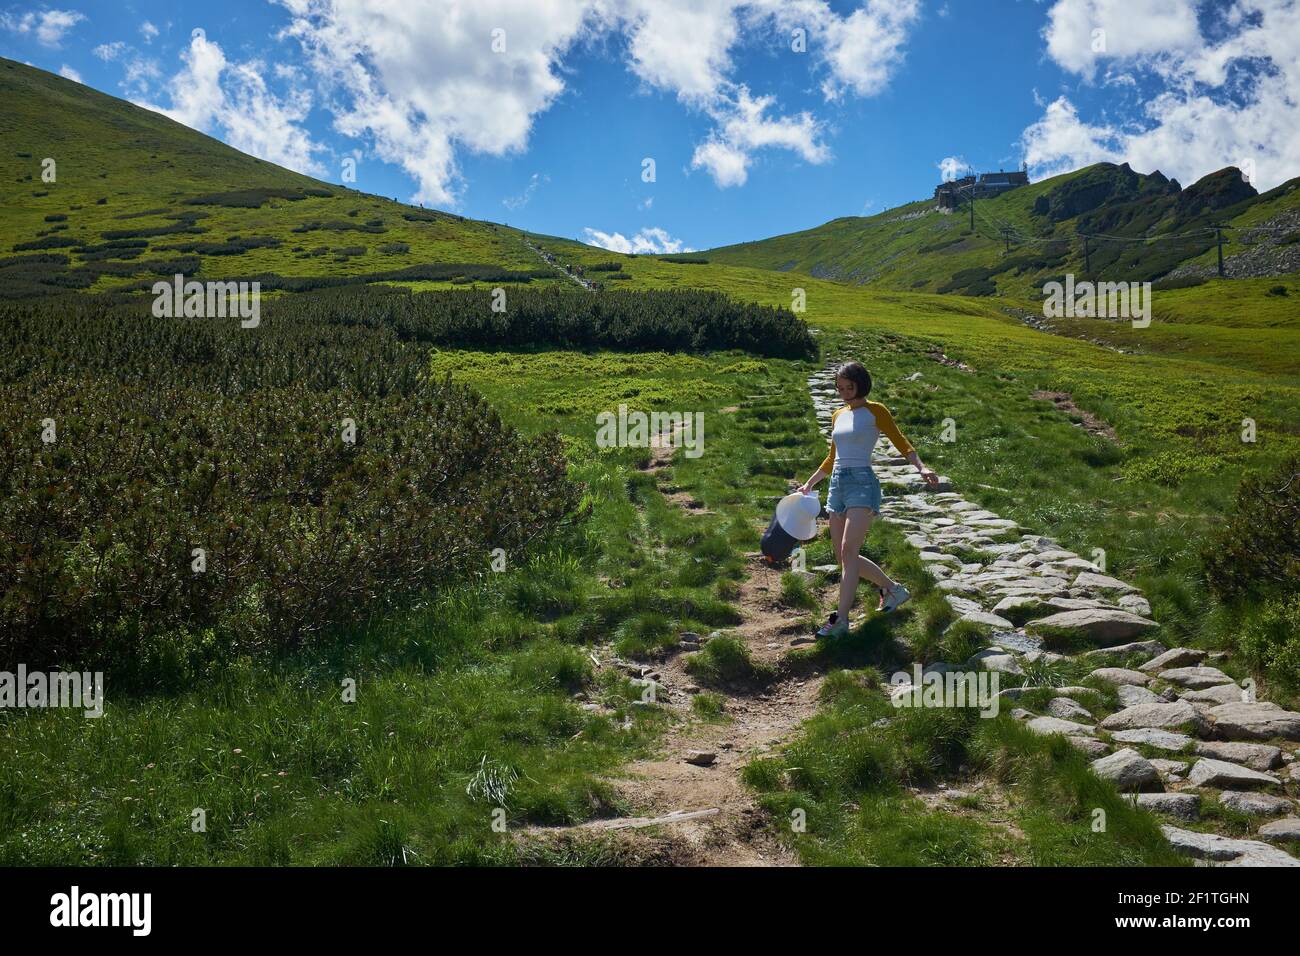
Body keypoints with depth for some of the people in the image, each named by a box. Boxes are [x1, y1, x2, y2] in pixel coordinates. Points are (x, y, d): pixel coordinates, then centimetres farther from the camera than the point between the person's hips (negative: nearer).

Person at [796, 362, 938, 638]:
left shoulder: (875, 411, 1)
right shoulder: (838, 415, 19)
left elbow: (901, 443, -4)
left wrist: (921, 467, -21)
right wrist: (809, 483, 27)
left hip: (862, 484, -7)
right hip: (837, 485, 7)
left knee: (848, 551, -18)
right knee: (843, 556, 5)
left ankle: (841, 620, -19)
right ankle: (893, 588, 24)